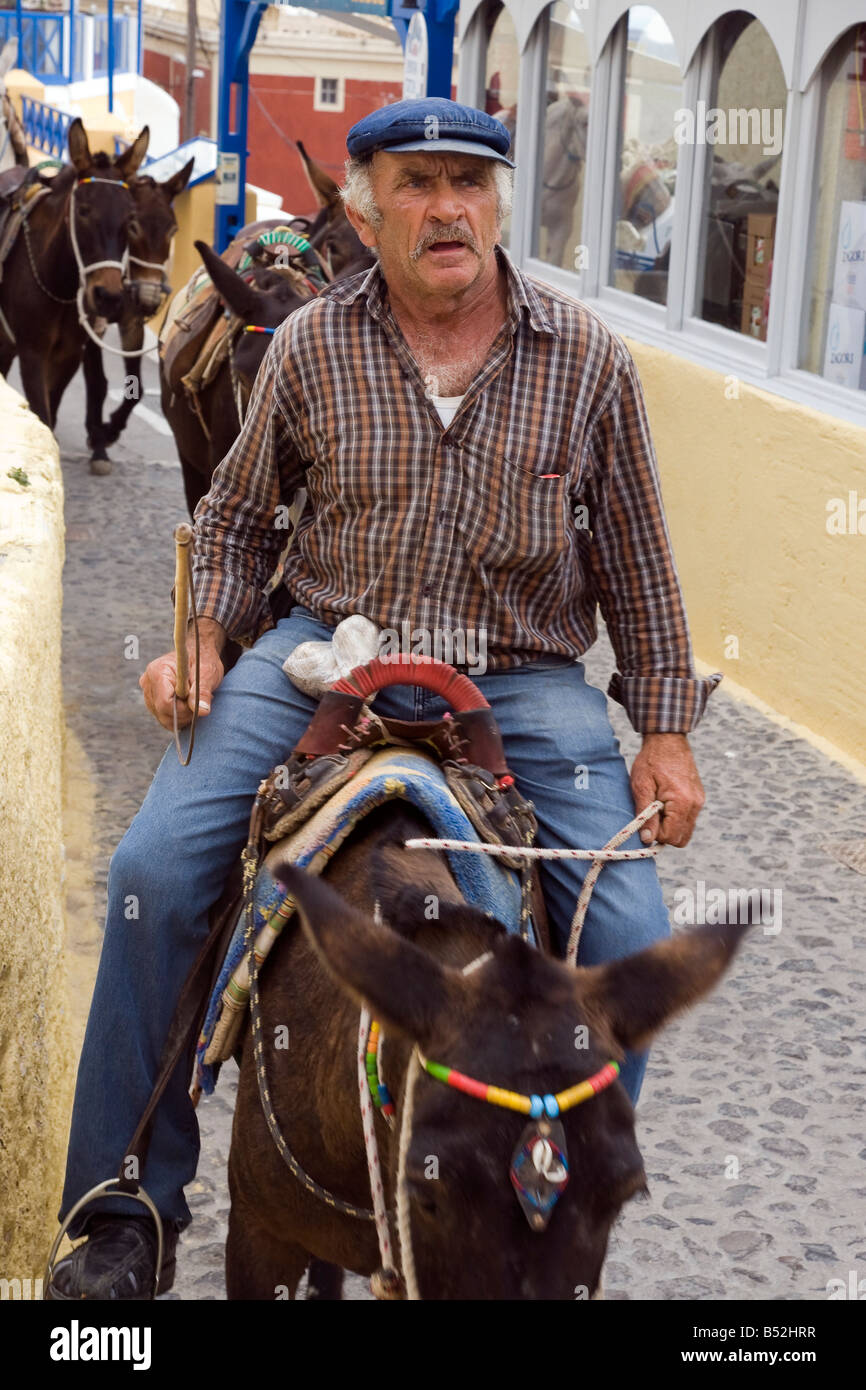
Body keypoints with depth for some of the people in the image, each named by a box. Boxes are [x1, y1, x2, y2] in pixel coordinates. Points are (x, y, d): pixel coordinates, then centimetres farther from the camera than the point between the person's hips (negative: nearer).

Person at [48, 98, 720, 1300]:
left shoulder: (587, 357, -1)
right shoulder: (310, 346, 0)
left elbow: (635, 555, 7)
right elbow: (237, 515, 14)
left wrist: (664, 728, 5)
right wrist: (202, 635, -4)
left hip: (523, 677, 0)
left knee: (628, 943, -14)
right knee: (155, 870, -16)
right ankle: (130, 1204, 2)